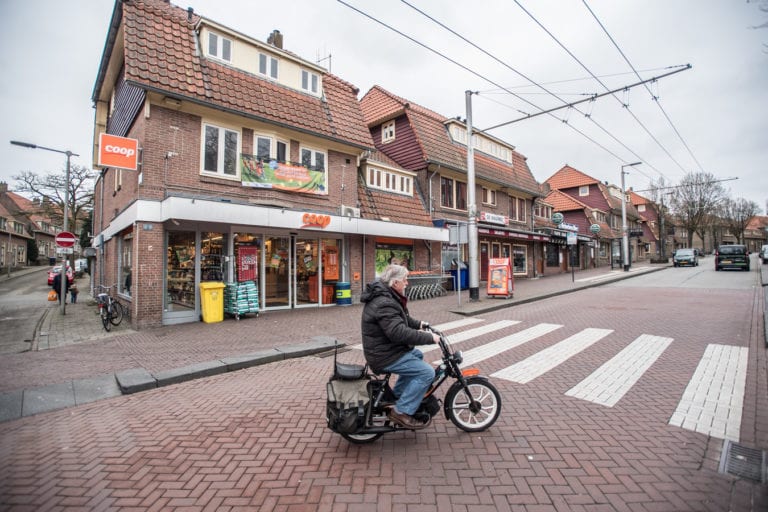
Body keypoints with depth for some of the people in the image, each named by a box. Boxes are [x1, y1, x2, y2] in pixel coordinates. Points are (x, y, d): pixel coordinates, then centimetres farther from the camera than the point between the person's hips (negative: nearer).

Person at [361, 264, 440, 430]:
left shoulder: (385, 296, 8)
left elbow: (401, 317, 23)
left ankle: (397, 396, 30)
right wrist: (429, 338, -25)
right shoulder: (384, 304, -27)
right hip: (386, 356, -11)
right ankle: (401, 412, -5)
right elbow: (400, 332, -33)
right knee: (427, 372, -13)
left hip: (387, 348, 11)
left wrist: (418, 324, 12)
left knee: (417, 355, 27)